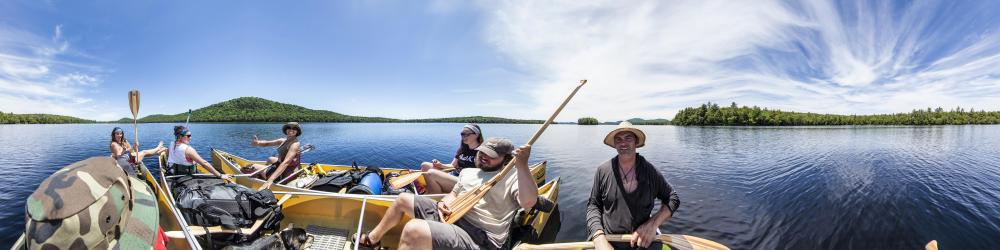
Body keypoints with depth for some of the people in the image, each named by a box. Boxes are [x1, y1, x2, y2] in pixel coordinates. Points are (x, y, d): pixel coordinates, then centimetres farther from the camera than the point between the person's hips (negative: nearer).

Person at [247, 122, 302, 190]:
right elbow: (267, 143, -1)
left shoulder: (295, 144, -24)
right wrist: (258, 142, -26)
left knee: (254, 167, 0)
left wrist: (270, 180, -45)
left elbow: (286, 162, -36)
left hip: (283, 175, -9)